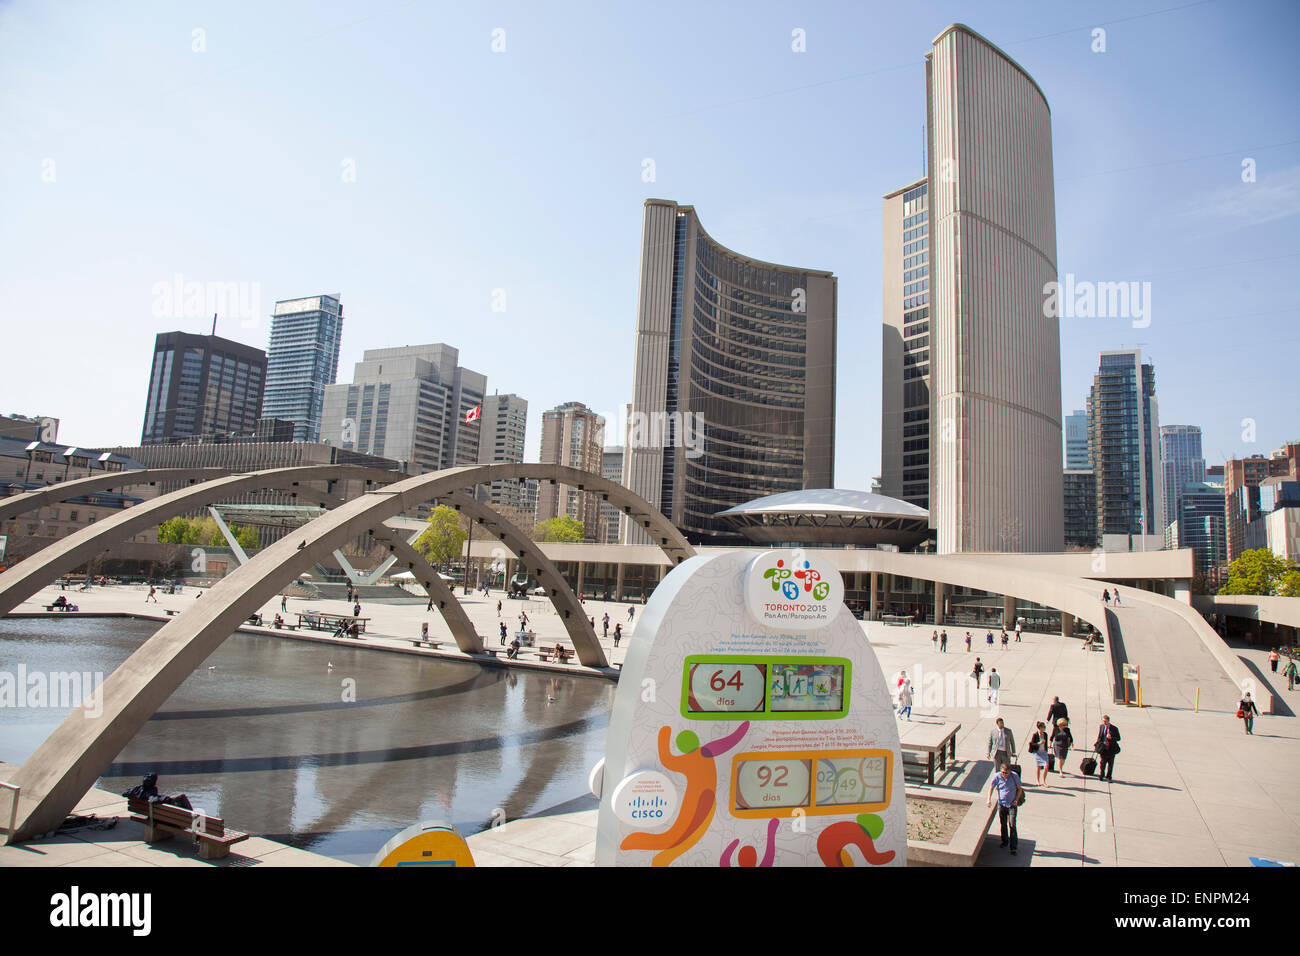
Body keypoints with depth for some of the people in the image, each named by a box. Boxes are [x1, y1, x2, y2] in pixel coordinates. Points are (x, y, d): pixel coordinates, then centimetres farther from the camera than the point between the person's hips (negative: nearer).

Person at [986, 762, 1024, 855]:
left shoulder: (1015, 776, -14)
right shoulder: (997, 776, -11)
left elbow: (1019, 788, 2)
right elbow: (992, 787, 3)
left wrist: (1016, 800, -6)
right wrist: (989, 800, -1)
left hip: (1012, 804, -2)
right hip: (1001, 804, 2)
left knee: (1012, 825, -7)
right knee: (1003, 824, 14)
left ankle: (1013, 848, -2)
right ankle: (1004, 841, 35)